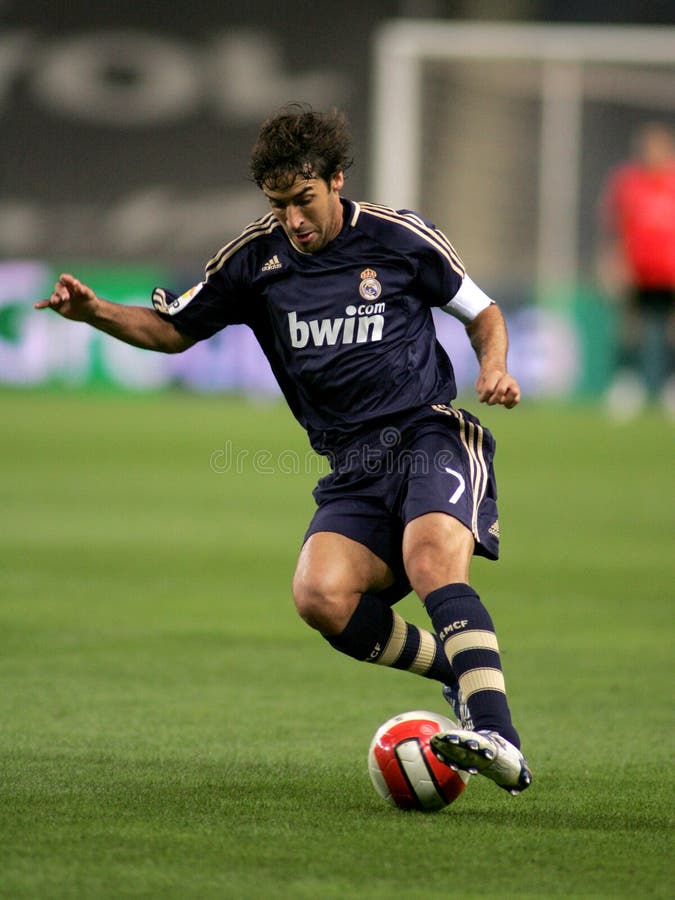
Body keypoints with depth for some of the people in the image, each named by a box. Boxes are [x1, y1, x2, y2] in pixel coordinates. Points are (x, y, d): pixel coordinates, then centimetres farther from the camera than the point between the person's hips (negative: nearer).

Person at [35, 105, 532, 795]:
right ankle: (463, 674, -3)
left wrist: (493, 370, -7)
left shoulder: (399, 238, 0)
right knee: (320, 596, -23)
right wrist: (95, 312, 0)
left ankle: (497, 739, -41)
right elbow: (172, 329, 18)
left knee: (432, 559, -33)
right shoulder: (255, 259, 7)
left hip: (431, 435, -4)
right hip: (354, 469, 4)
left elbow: (482, 312, 14)